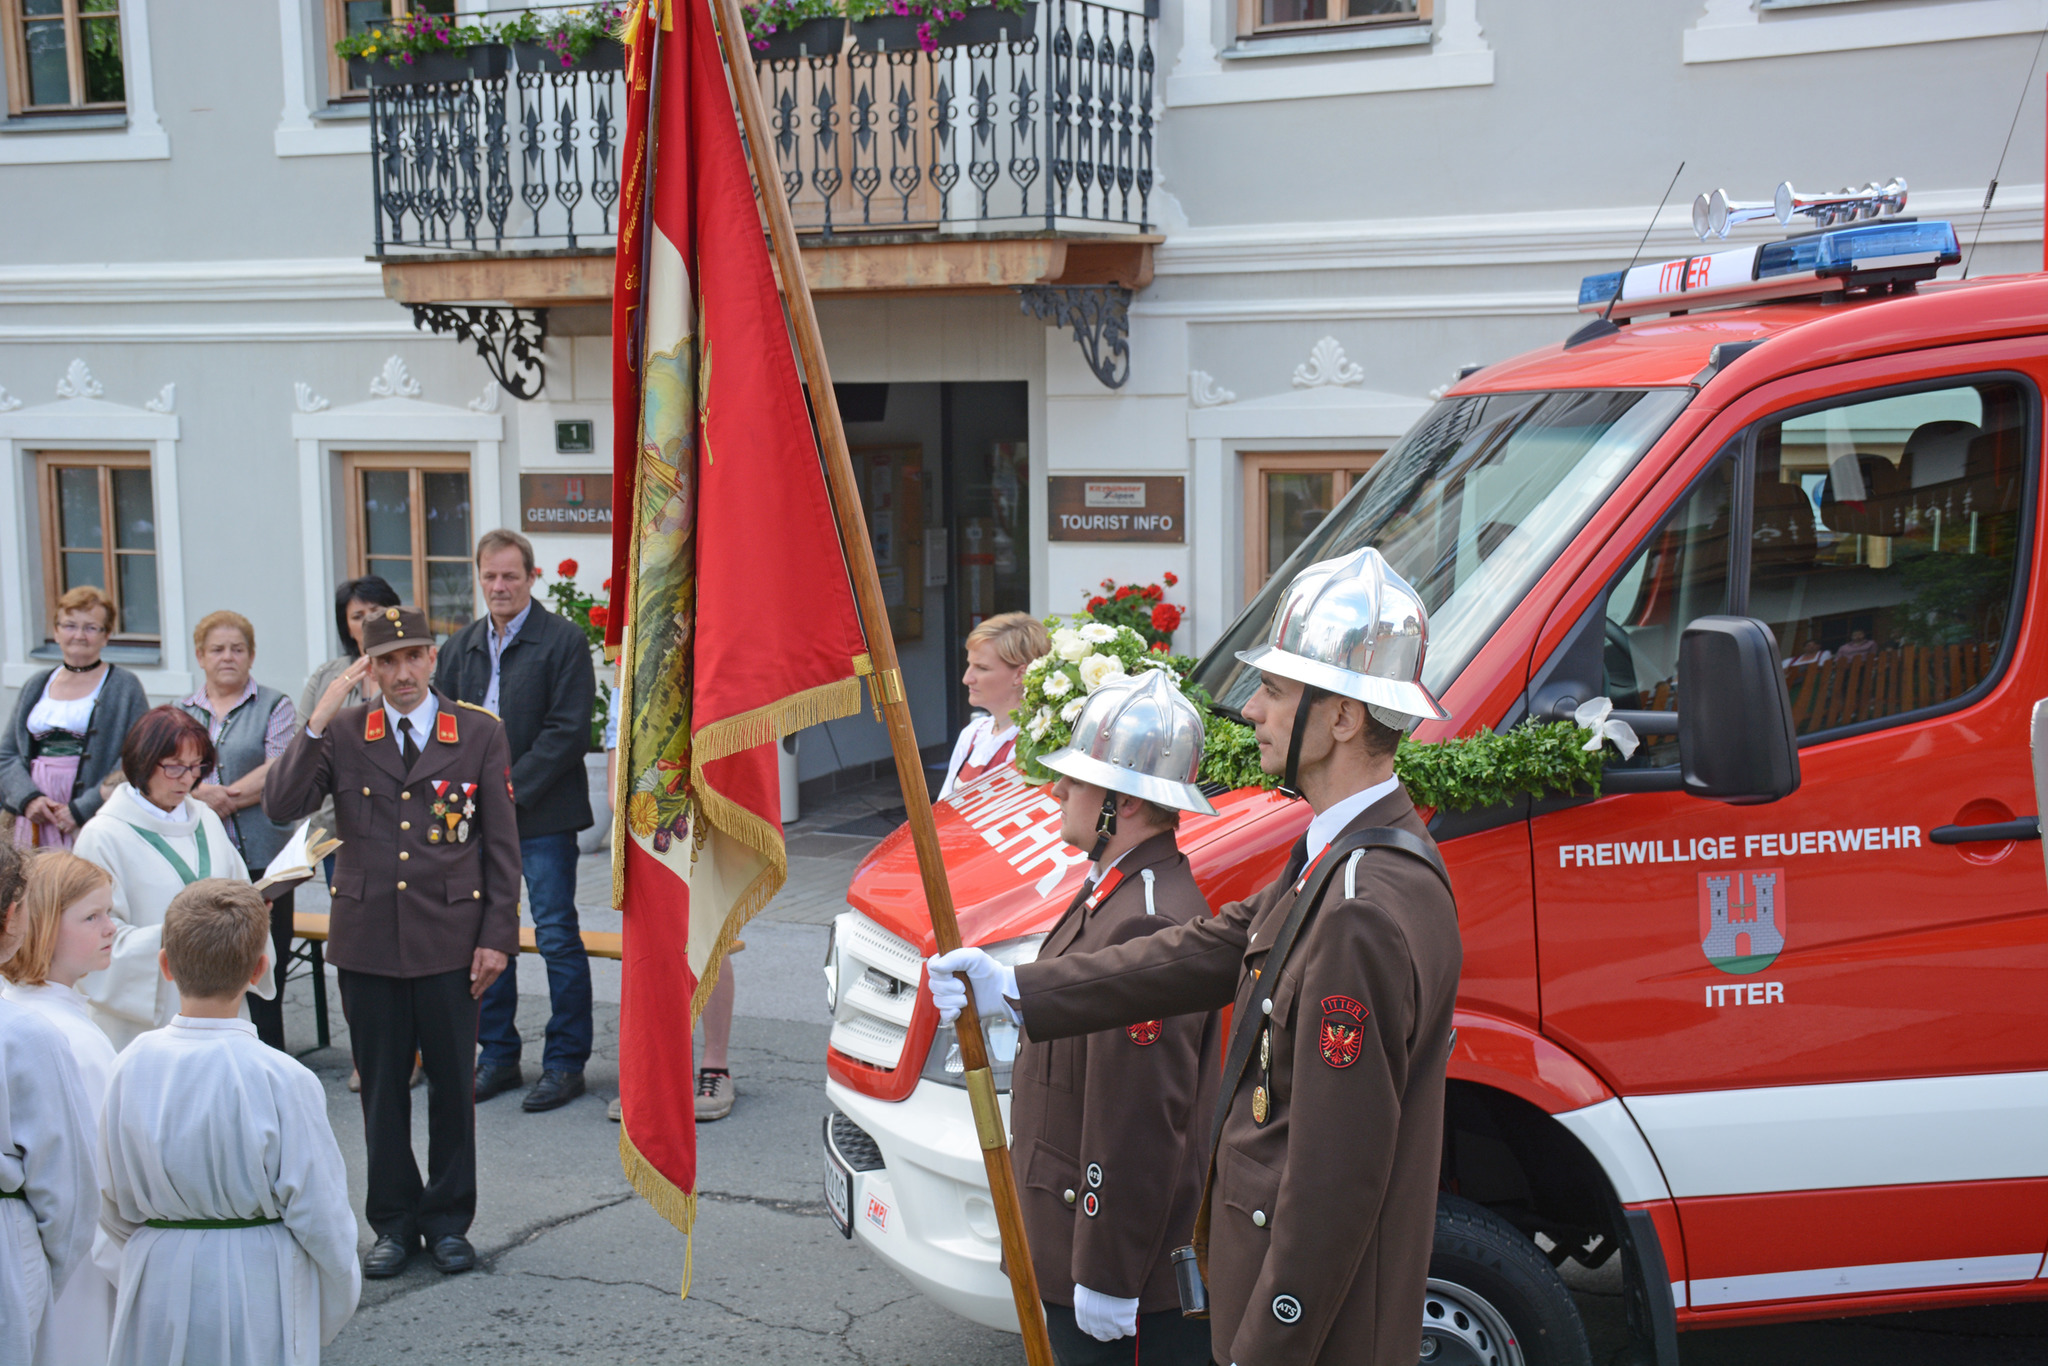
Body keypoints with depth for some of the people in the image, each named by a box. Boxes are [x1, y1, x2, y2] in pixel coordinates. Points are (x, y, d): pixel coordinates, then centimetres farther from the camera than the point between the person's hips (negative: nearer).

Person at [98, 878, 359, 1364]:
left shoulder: (132, 1065, -8)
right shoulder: (284, 1080, -19)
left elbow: (110, 1203, 4)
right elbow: (318, 1211, -11)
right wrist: (338, 1303, 5)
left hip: (158, 1279, 4)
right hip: (258, 1285, -3)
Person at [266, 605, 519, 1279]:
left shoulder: (480, 733, 1)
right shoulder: (341, 734, 3)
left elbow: (502, 842, 1)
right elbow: (280, 806, -10)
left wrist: (498, 935, -4)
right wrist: (317, 722, -18)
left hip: (451, 939, -1)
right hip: (367, 939, 1)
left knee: (453, 1083, 7)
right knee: (382, 1087, 9)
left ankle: (448, 1220, 21)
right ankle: (393, 1222, 22)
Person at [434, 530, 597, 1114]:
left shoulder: (564, 640, -6)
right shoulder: (462, 645, 13)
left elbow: (567, 732, -13)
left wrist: (509, 792, -16)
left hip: (542, 814, -6)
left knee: (557, 937, -1)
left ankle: (566, 1062, 8)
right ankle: (497, 1057, 22)